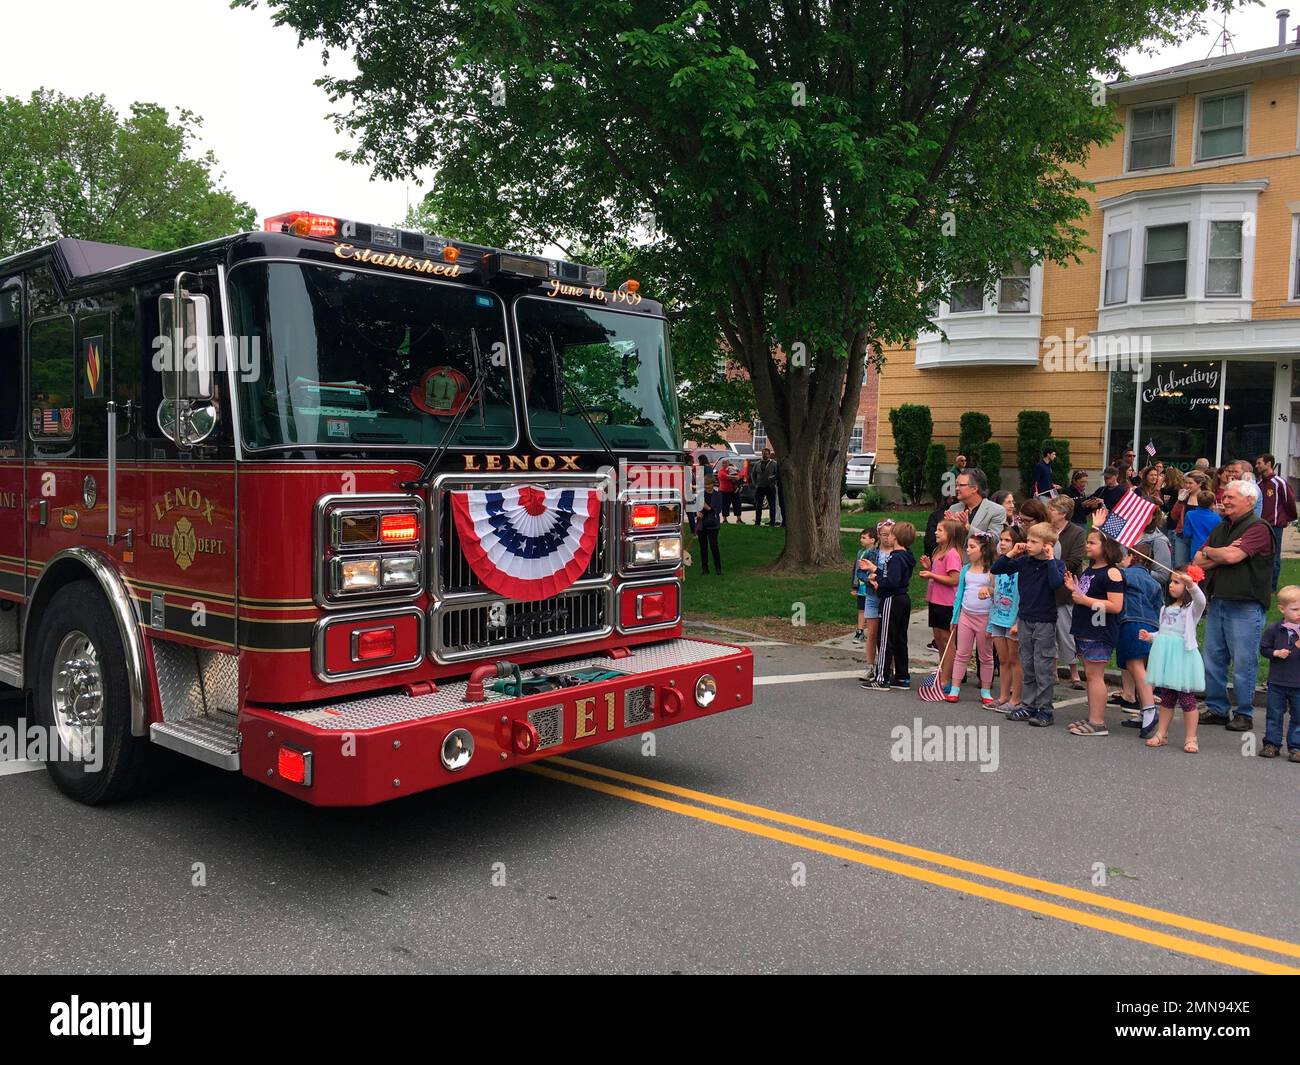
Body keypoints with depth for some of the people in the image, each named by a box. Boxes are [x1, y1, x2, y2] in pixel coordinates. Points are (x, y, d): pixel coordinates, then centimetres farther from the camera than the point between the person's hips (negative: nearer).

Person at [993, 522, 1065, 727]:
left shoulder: (1056, 564, -7)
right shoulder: (1024, 561, 2)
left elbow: (1055, 583, -28)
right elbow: (996, 569, 3)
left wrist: (1050, 559, -21)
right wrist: (1012, 553, -5)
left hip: (1045, 622, -5)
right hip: (1025, 619, 5)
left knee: (1043, 667, 0)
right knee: (1027, 666, 12)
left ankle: (1044, 709, 8)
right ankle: (1027, 706, 20)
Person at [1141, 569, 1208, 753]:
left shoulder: (1192, 608, -3)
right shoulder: (1166, 608, 18)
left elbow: (1201, 600, -28)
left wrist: (1191, 584, -45)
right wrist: (1150, 637, 5)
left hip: (1183, 657, -6)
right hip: (1165, 657, 6)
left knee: (1187, 699, -1)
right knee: (1165, 698, 12)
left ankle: (1190, 738, 6)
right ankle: (1161, 734, 18)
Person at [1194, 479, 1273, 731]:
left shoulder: (1258, 528, -8)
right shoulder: (1221, 528, 16)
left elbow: (1233, 556, -20)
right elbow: (1198, 562, 10)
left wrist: (1209, 552, -1)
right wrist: (1222, 555, -8)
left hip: (1245, 607, -8)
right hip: (1217, 602, 8)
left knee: (1243, 663, -1)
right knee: (1213, 659, 11)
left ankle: (1244, 714, 11)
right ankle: (1216, 709, 21)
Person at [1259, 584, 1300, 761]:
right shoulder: (1274, 630, -4)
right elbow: (1263, 648, 3)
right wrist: (1276, 653, -14)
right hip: (1277, 682, 0)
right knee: (1274, 715, 9)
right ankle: (1272, 744, 19)